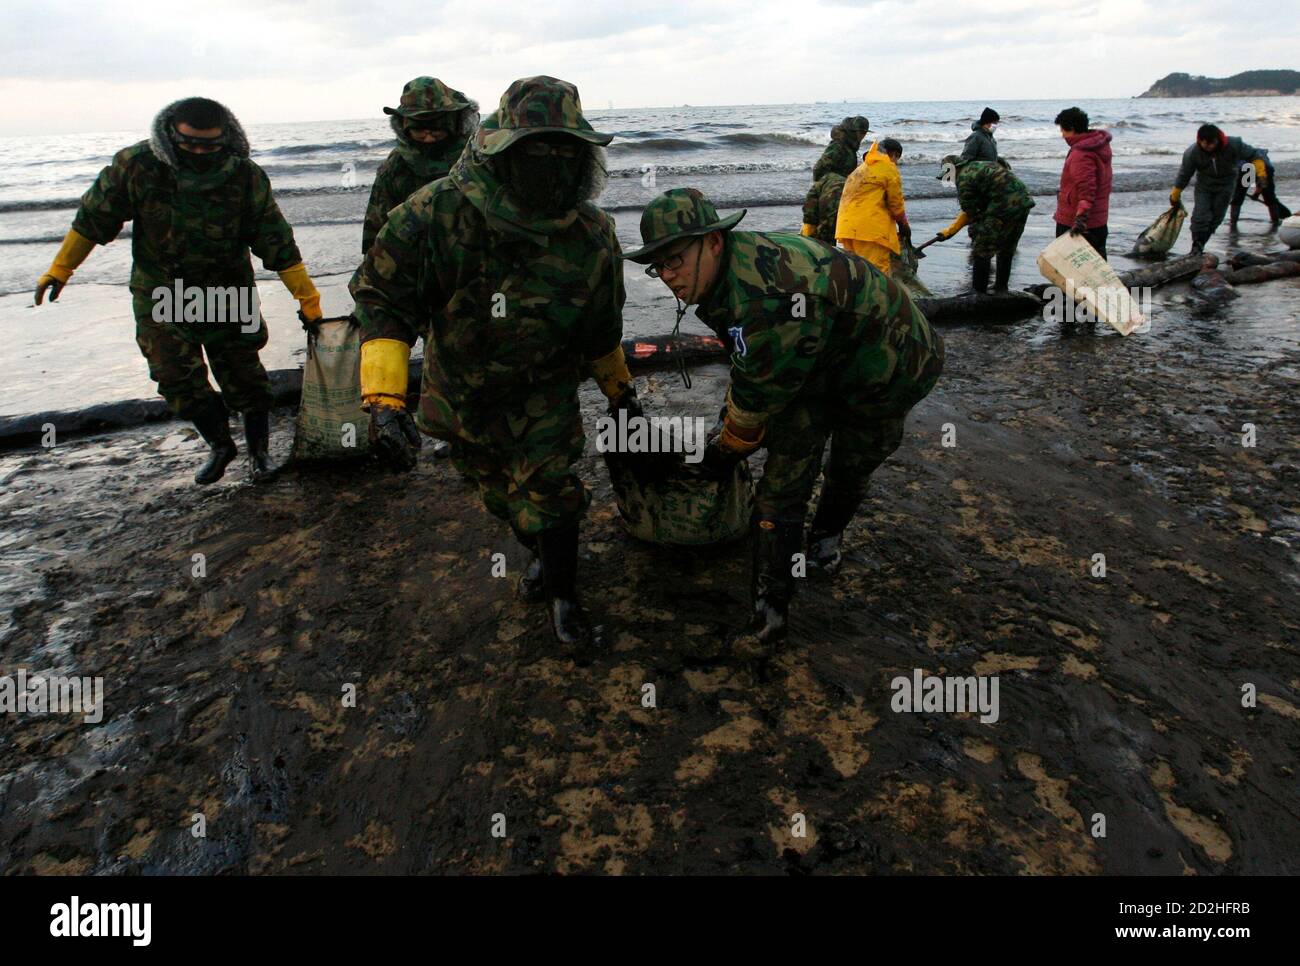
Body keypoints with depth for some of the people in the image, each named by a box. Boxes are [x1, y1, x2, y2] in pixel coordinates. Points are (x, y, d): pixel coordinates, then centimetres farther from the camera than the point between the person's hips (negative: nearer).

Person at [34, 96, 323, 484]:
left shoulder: (246, 177, -14)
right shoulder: (136, 165, -14)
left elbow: (277, 243, -10)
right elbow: (93, 218, -2)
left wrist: (307, 298, -8)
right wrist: (60, 268, 4)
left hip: (226, 293, -1)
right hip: (160, 294, 1)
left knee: (242, 373, 4)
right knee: (176, 377, 0)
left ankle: (258, 450, 21)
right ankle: (220, 445, 20)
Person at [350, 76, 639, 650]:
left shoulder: (590, 237, -16)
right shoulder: (438, 212, -27)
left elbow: (601, 328, 1)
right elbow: (380, 296, -24)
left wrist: (620, 391, 13)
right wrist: (384, 401, -34)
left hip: (544, 390, 0)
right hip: (460, 386, 1)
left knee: (548, 490, -7)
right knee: (499, 493, 18)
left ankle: (562, 598, 18)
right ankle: (539, 553, 49)